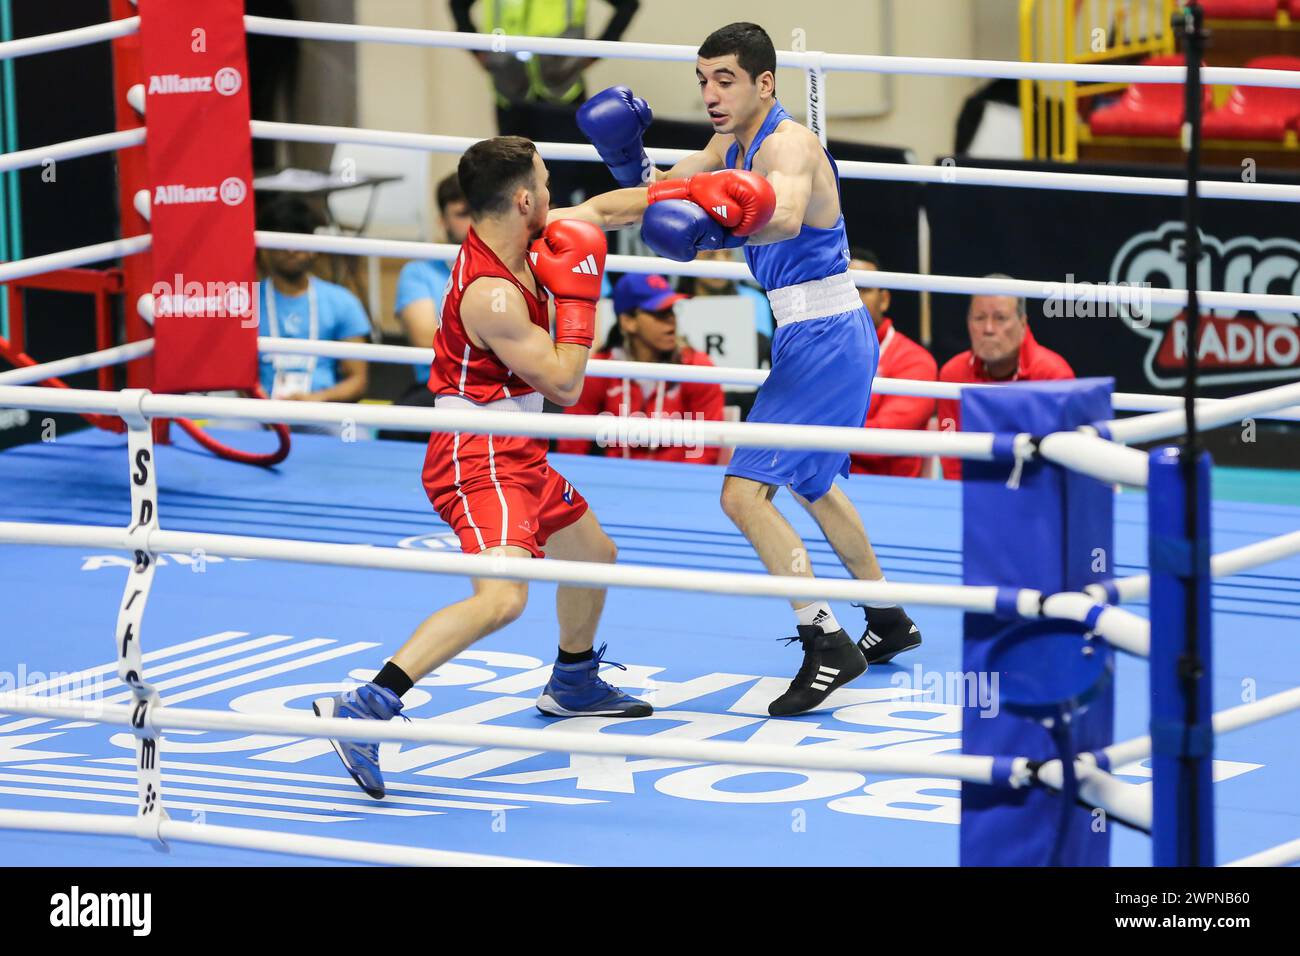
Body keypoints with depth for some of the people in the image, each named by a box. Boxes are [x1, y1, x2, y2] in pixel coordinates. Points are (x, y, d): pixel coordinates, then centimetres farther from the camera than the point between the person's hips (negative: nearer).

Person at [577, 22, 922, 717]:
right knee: (810, 483, 28)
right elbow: (664, 189, 13)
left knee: (745, 495, -16)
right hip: (810, 340, 11)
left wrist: (720, 223, -60)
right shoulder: (733, 143, 7)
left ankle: (827, 645, -14)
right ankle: (889, 621, 42)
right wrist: (626, 157, -7)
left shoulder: (789, 143, -22)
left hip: (824, 341, -11)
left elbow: (785, 218, -42)